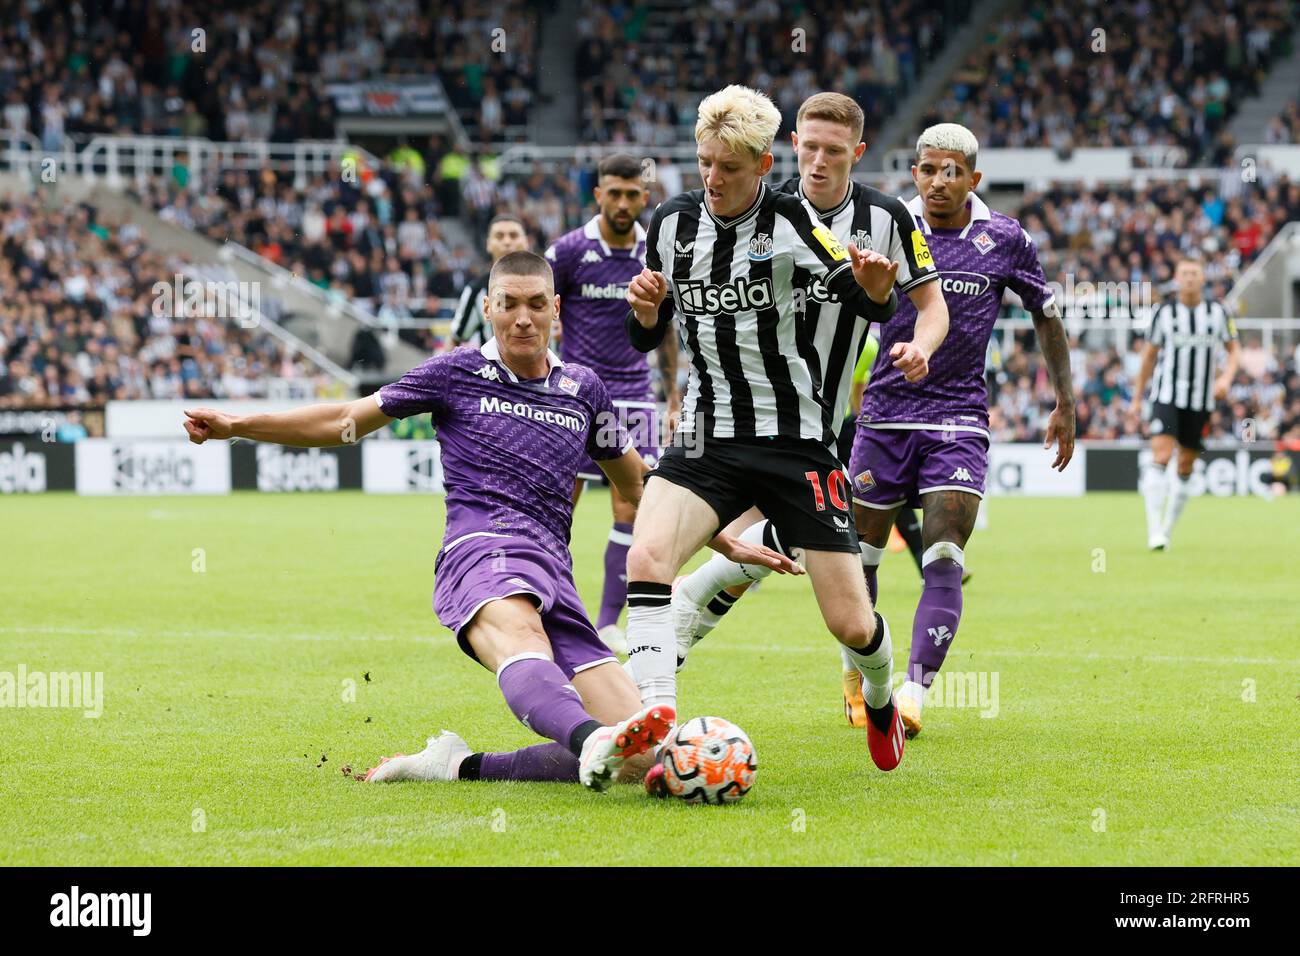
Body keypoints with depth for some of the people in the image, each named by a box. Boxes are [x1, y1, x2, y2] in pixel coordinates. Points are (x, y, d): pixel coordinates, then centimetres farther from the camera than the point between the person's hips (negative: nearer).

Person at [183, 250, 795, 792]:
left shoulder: (583, 391, 22)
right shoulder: (458, 374, 14)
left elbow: (637, 485, 35)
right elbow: (346, 422, 20)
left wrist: (727, 543, 32)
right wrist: (237, 426, 12)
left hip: (553, 576, 4)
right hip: (481, 548, -4)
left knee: (644, 756, -17)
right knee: (520, 639, -43)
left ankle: (460, 767, -13)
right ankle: (594, 742, -75)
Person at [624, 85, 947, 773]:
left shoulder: (787, 220, -9)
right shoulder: (672, 224, 3)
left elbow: (870, 304, -17)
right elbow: (646, 337, 13)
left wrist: (875, 290, -40)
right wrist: (645, 308, -10)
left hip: (795, 440, -2)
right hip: (706, 441, 3)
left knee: (850, 622, -2)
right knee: (646, 557, -27)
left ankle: (880, 696, 33)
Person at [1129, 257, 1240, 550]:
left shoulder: (1218, 312, 2)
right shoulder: (1164, 312, 0)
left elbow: (1233, 350, 11)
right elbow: (1149, 354, 9)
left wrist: (1227, 377, -9)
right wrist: (1137, 397, 10)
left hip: (1201, 400, 2)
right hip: (1167, 396, -2)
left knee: (1186, 468, 6)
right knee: (1161, 457, -19)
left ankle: (1167, 530, 20)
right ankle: (1154, 531, -21)